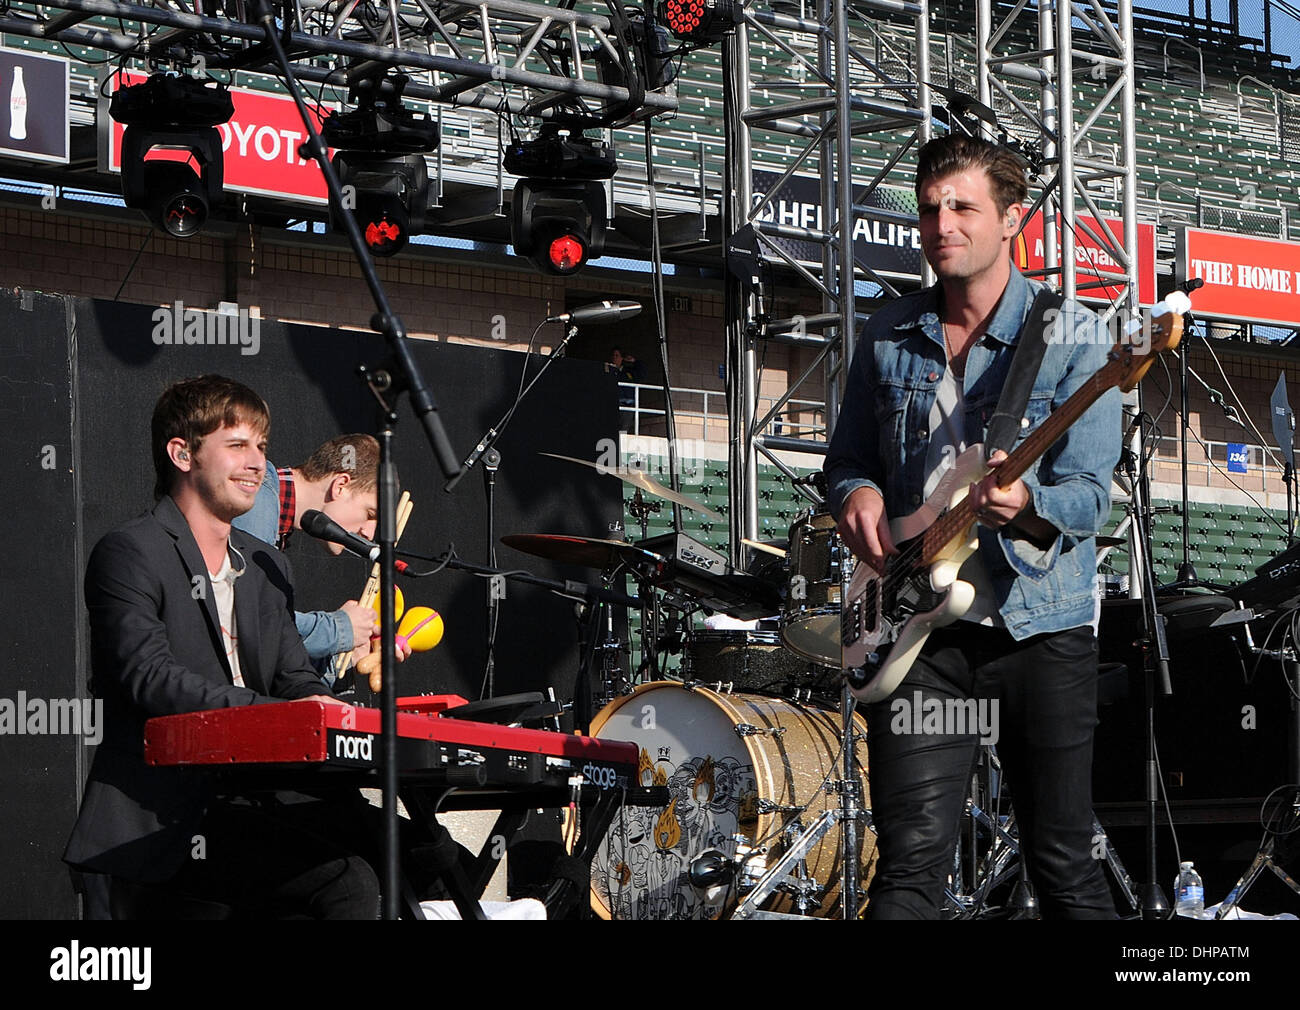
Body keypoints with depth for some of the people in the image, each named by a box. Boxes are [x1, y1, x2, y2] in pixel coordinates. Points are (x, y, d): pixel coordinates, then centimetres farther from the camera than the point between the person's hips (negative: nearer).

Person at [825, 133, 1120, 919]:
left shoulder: (1072, 337, -4)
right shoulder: (890, 338, 9)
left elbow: (1090, 492, -11)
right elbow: (850, 458, 19)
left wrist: (1027, 504, -34)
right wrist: (857, 493, -5)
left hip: (1042, 623, -3)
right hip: (922, 620, 3)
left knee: (1064, 864, 3)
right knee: (911, 863, -5)